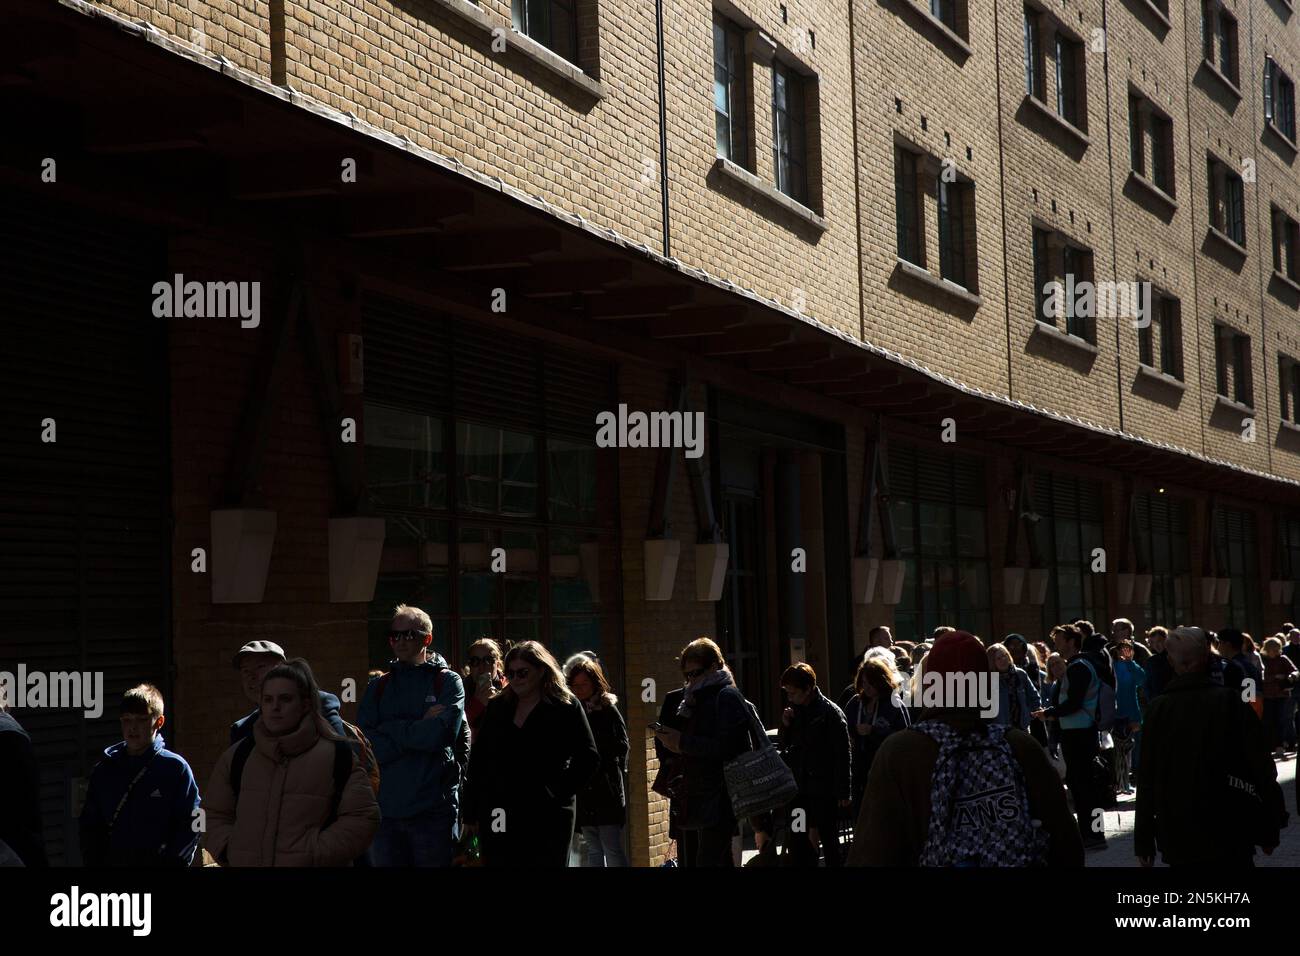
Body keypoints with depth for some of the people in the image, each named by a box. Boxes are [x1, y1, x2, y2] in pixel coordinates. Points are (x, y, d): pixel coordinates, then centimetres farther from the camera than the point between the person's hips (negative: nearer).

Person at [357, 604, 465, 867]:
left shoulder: (448, 682, 2)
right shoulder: (378, 688, 11)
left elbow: (441, 734, -16)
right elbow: (368, 747, -3)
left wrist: (389, 729, -6)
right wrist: (418, 729, -10)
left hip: (433, 812, -3)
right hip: (384, 811, 3)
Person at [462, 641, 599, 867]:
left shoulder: (566, 707, 1)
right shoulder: (497, 707, 12)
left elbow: (588, 758, -1)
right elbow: (477, 760, 13)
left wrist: (560, 791, -9)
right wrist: (470, 813, 9)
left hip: (547, 818, -3)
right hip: (498, 819, 3)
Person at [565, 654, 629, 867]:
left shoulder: (608, 710, -3)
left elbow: (621, 747, -2)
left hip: (606, 791, -5)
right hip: (583, 791, 5)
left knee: (612, 849, -6)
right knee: (593, 850, 9)